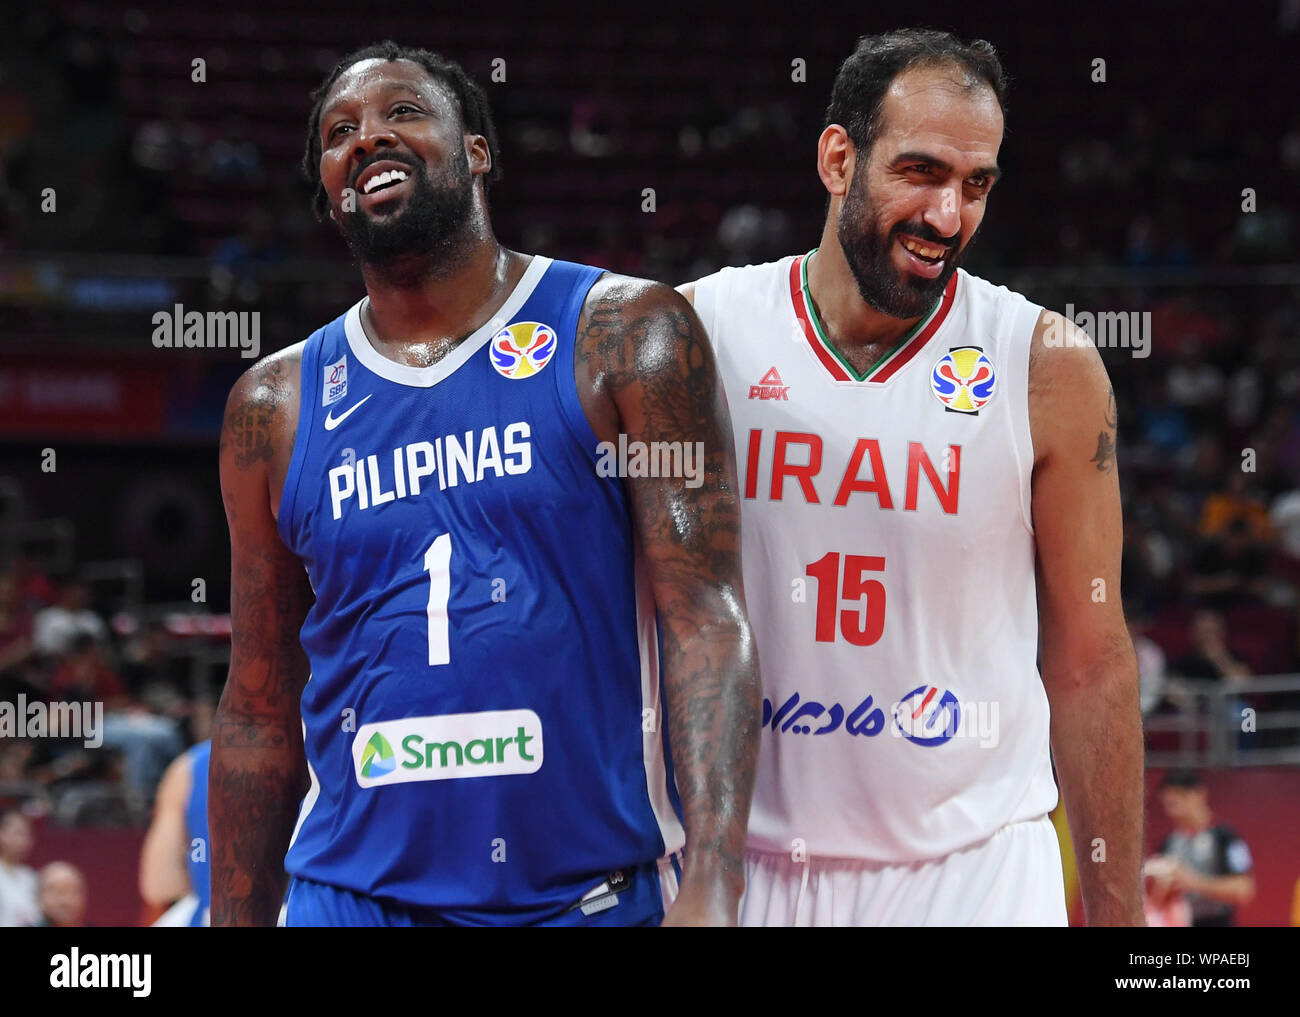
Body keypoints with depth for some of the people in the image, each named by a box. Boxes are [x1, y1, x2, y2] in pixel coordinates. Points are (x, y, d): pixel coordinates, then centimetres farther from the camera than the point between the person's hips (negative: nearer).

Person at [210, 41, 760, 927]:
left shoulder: (624, 338, -1)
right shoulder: (276, 406, 8)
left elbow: (708, 622, -9)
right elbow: (261, 712, 12)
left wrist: (712, 889, -20)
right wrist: (237, 922, 7)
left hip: (599, 895, -2)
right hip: (349, 896, 2)